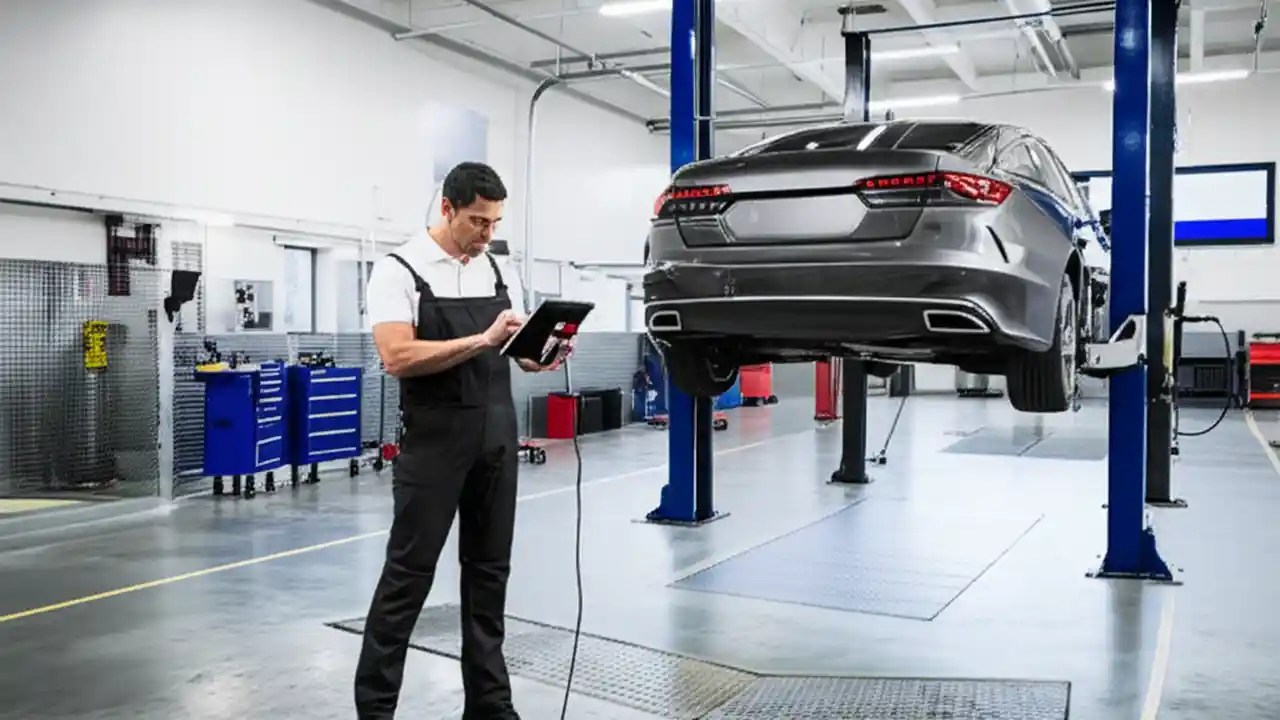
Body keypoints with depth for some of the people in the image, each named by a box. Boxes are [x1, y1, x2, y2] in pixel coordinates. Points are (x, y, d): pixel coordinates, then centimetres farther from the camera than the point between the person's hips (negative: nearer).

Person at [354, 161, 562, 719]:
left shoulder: (499, 274, 11)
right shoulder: (398, 271, -7)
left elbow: (522, 351, 13)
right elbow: (397, 357, -20)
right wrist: (481, 341, -26)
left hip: (497, 439, 6)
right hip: (434, 442, -6)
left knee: (489, 571, 11)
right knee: (408, 574, 0)